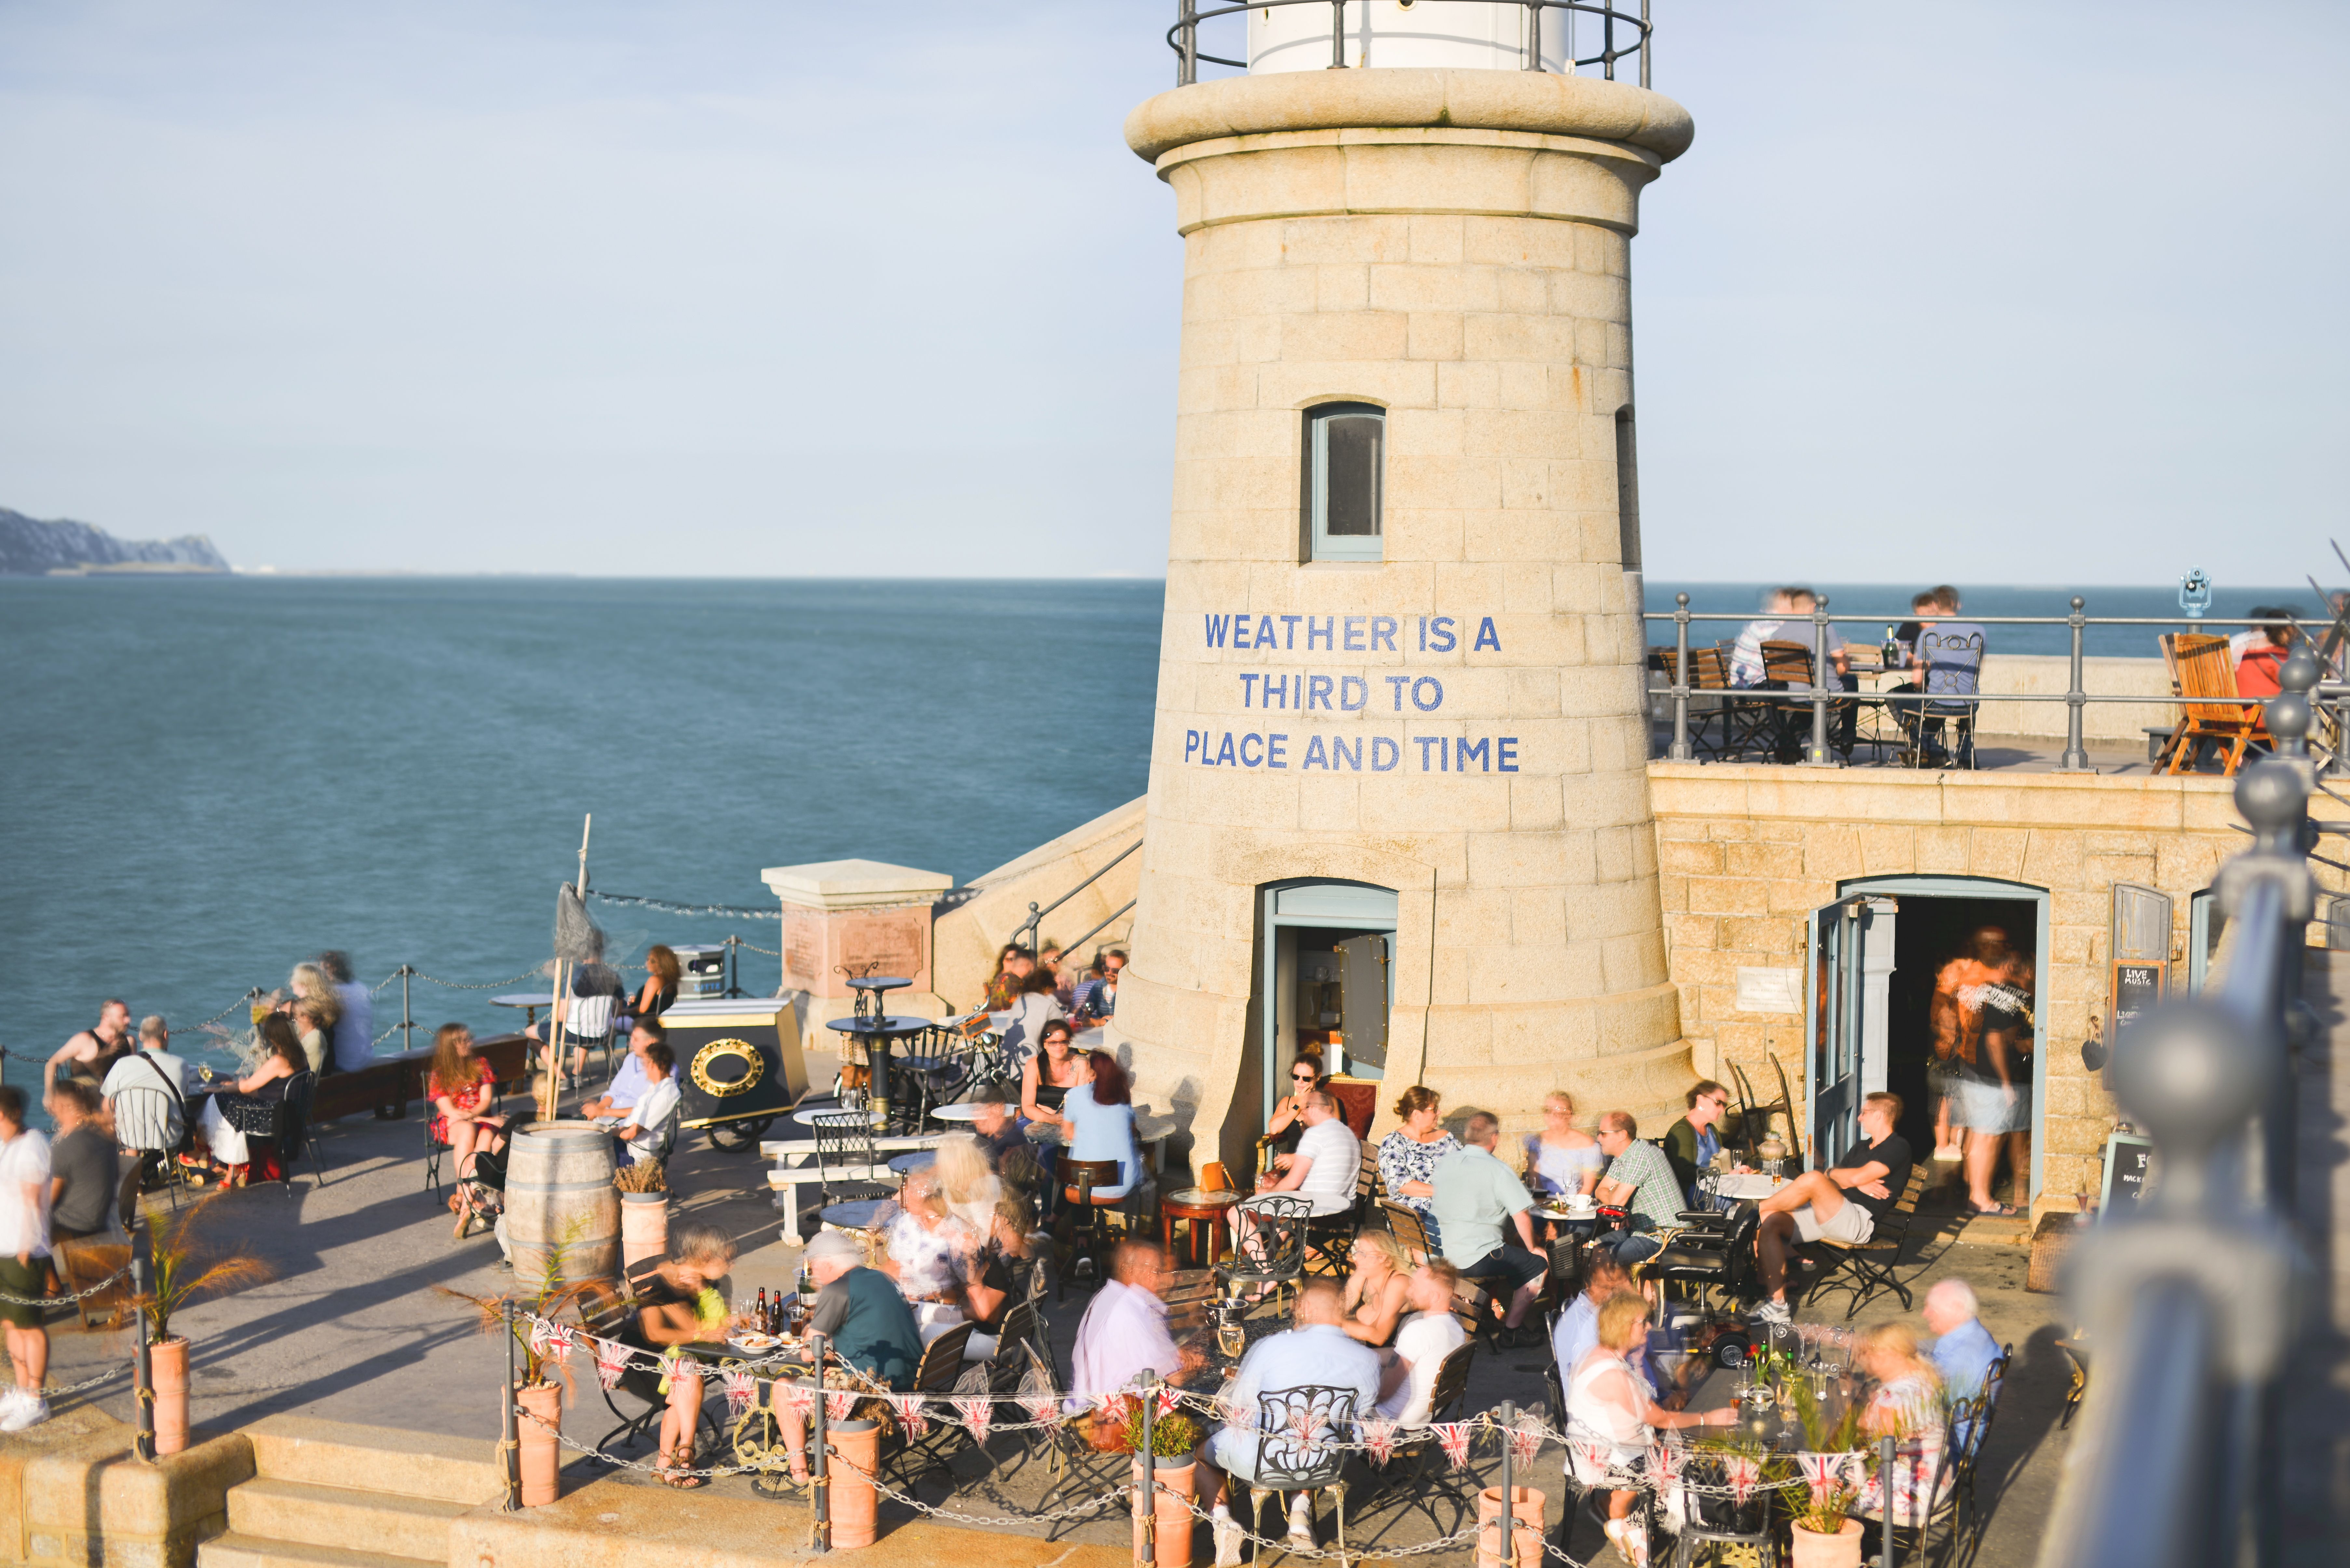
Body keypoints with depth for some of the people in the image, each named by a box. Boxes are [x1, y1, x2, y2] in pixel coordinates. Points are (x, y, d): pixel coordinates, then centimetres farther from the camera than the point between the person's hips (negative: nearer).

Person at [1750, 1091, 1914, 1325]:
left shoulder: (1898, 1149, -1)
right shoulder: (1862, 1148, 29)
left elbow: (1857, 1177, -14)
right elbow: (1833, 1176, 16)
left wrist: (1832, 1175, 5)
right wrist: (1859, 1185, -3)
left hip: (1858, 1221, -9)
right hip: (1825, 1216, 9)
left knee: (1813, 1179, -34)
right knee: (1769, 1223, -12)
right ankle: (1777, 1304, -14)